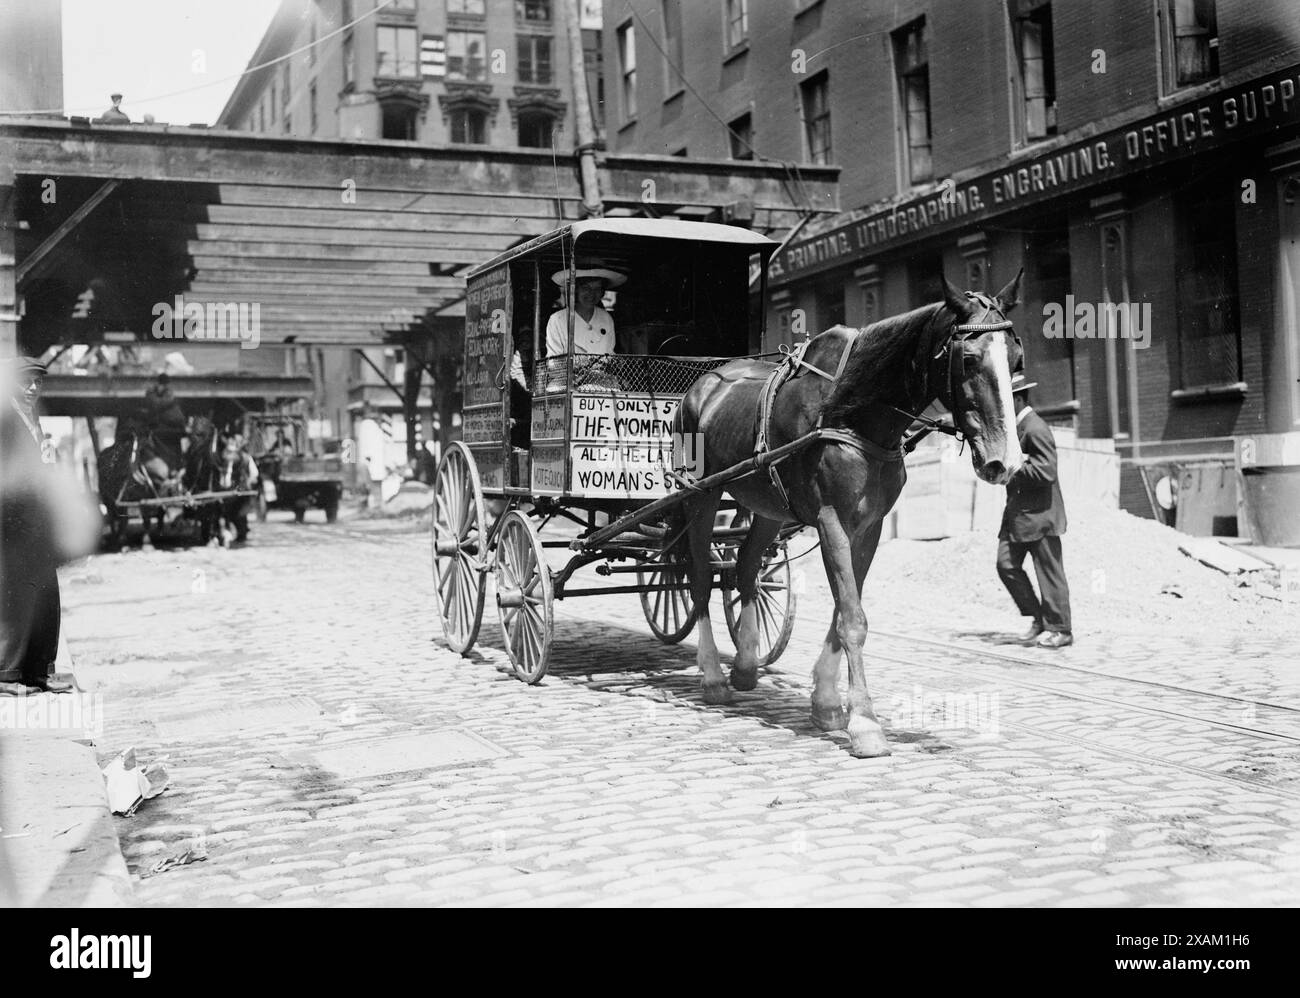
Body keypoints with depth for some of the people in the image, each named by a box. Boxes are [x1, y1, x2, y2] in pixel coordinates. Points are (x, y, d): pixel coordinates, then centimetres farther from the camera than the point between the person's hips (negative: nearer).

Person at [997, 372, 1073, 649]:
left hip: (1039, 514, -9)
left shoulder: (1035, 429, -16)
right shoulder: (1016, 426, 14)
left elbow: (1046, 471, -24)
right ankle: (1039, 618, 15)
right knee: (1006, 564, 5)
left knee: (1049, 572, 0)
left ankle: (1059, 629, 10)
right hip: (1018, 513, 9)